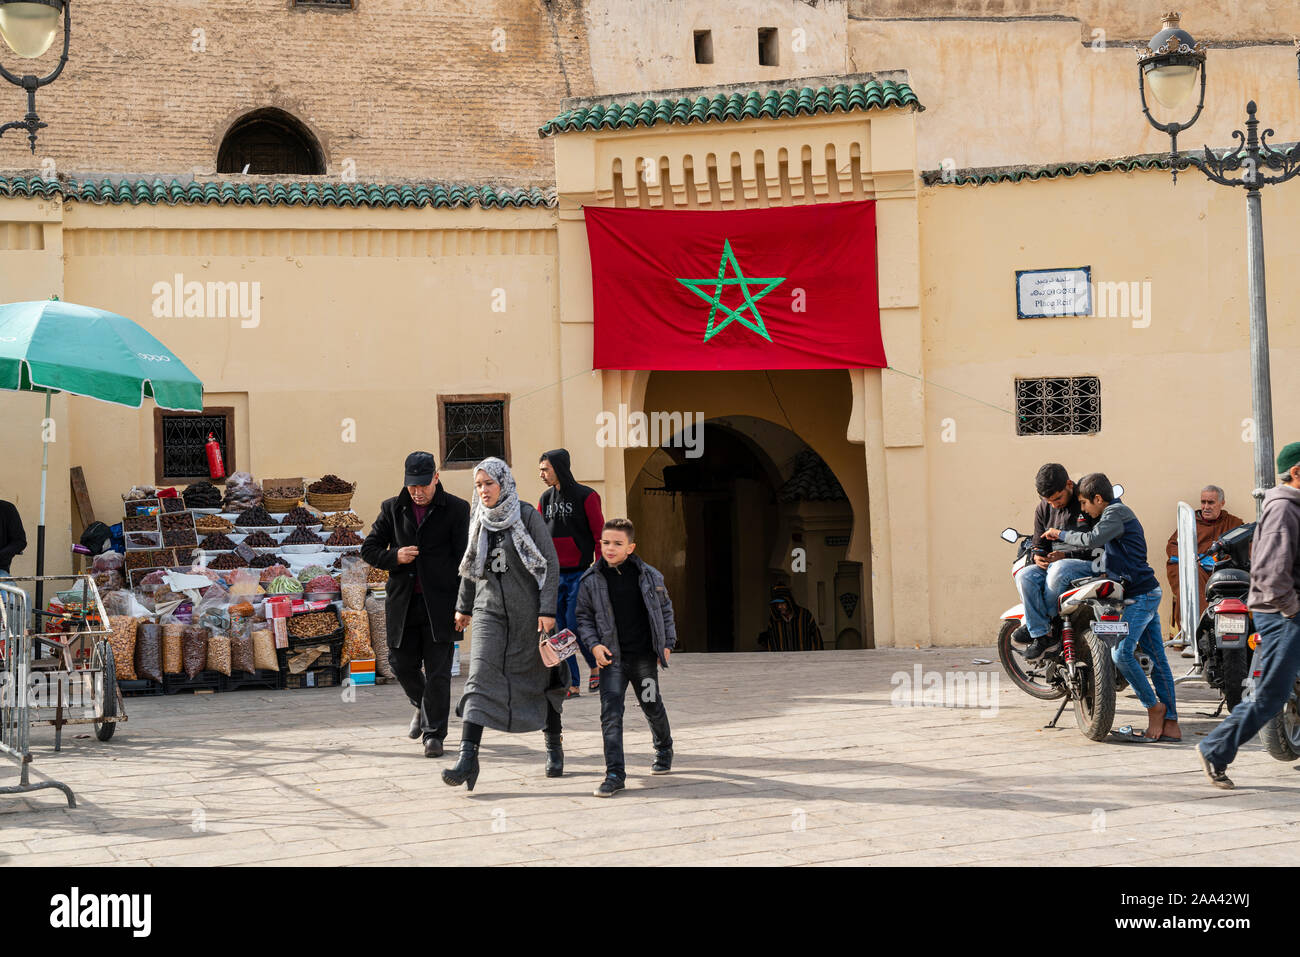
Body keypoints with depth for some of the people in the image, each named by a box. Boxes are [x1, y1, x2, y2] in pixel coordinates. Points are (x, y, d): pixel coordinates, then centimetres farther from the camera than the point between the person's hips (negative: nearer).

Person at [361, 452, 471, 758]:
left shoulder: (456, 509, -1)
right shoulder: (392, 509, 8)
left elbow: (464, 559, -3)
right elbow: (368, 549, 13)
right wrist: (394, 557, -8)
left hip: (440, 604, -3)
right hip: (403, 603, 3)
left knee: (438, 672, -5)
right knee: (402, 664, 6)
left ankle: (434, 734, 4)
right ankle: (422, 706, 37)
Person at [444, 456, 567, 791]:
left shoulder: (527, 516, -7)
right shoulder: (478, 521, 7)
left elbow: (550, 563, -8)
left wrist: (547, 609, -14)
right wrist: (464, 606, 26)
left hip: (527, 611, -3)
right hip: (489, 610, 3)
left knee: (539, 676, 9)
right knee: (480, 676, -13)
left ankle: (553, 743, 31)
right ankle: (468, 757, -21)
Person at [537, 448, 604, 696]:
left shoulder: (586, 497, -3)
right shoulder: (545, 499, 12)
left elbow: (599, 534, -3)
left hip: (580, 572, -5)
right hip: (554, 574, 5)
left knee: (575, 624, -11)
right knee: (558, 629, 1)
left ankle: (596, 666, 14)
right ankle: (572, 684, 7)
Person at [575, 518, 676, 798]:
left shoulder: (649, 576, 0)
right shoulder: (591, 580, -2)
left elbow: (665, 609, 12)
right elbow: (584, 617, 6)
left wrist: (667, 643, 9)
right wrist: (594, 644, -8)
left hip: (645, 657, 1)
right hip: (611, 658, -1)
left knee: (653, 707, 16)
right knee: (610, 712, -11)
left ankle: (664, 749, 44)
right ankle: (614, 773, -10)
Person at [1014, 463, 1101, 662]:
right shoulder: (1044, 509, 10)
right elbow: (1039, 545, 16)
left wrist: (1065, 555, -21)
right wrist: (1038, 557, -10)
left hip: (1090, 564, -6)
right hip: (1055, 563, 6)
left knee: (1059, 570, -38)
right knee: (1024, 577, -24)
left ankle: (1032, 624, -18)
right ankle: (1043, 635, -26)